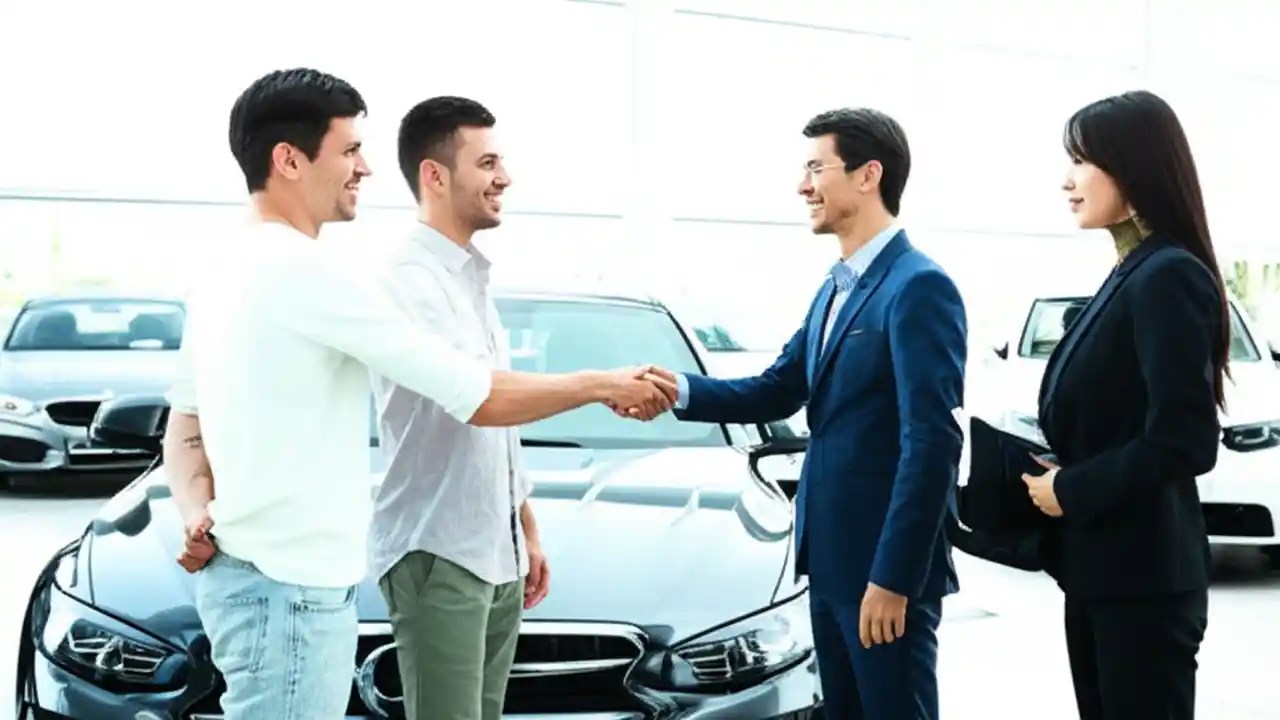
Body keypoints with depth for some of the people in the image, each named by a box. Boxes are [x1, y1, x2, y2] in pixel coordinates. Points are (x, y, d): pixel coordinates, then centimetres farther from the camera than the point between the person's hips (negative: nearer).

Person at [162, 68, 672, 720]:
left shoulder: (222, 272, 13)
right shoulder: (305, 271, -18)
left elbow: (185, 424, 18)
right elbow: (477, 398, -14)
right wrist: (602, 386, -1)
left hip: (246, 571, 10)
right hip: (288, 589, -10)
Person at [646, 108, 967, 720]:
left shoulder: (918, 287, -16)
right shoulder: (835, 289, 15)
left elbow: (932, 442, -21)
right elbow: (779, 392, 13)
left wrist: (894, 577, -22)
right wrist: (681, 390, -4)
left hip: (884, 567, -9)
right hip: (831, 560, 9)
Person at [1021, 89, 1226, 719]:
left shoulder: (1168, 276, -16)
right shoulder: (1130, 275, 13)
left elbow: (1186, 442, -22)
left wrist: (1070, 490, -14)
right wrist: (1058, 475, 3)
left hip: (1141, 576, -9)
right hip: (1100, 566, 9)